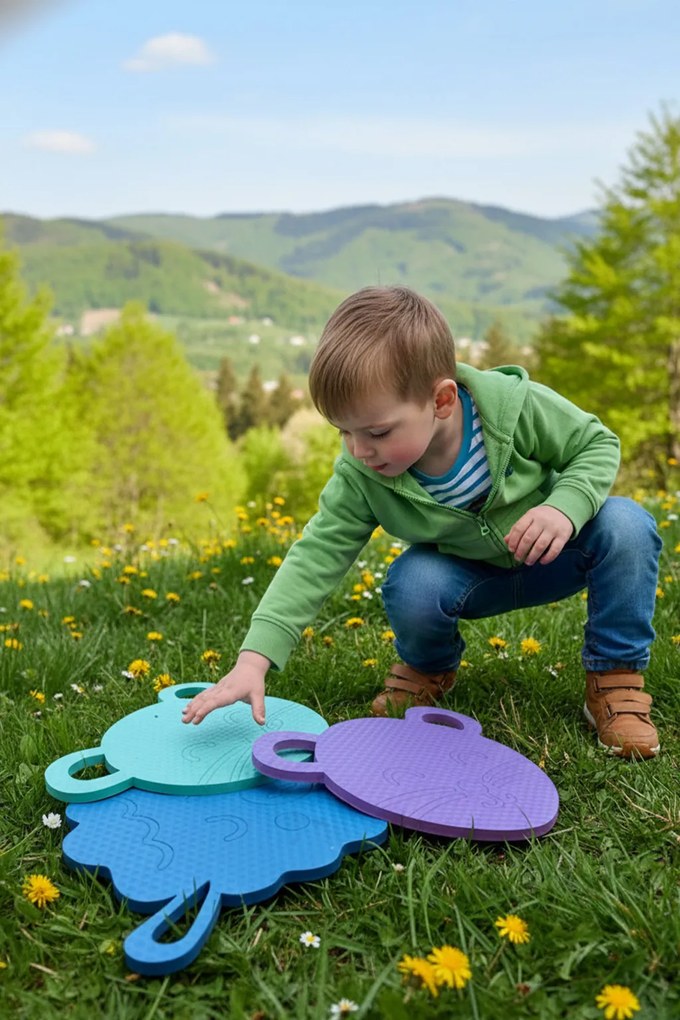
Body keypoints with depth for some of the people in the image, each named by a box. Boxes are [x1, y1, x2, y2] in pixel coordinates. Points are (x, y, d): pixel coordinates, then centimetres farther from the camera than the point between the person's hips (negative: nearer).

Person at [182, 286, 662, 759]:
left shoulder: (517, 405, -28)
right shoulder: (362, 476, -23)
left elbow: (598, 443, -13)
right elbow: (317, 555, -24)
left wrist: (566, 508, -35)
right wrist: (254, 659, -33)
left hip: (554, 555, 0)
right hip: (470, 572, 1)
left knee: (627, 525, -28)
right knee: (410, 588, -31)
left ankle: (616, 676, -8)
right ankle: (429, 668, 6)